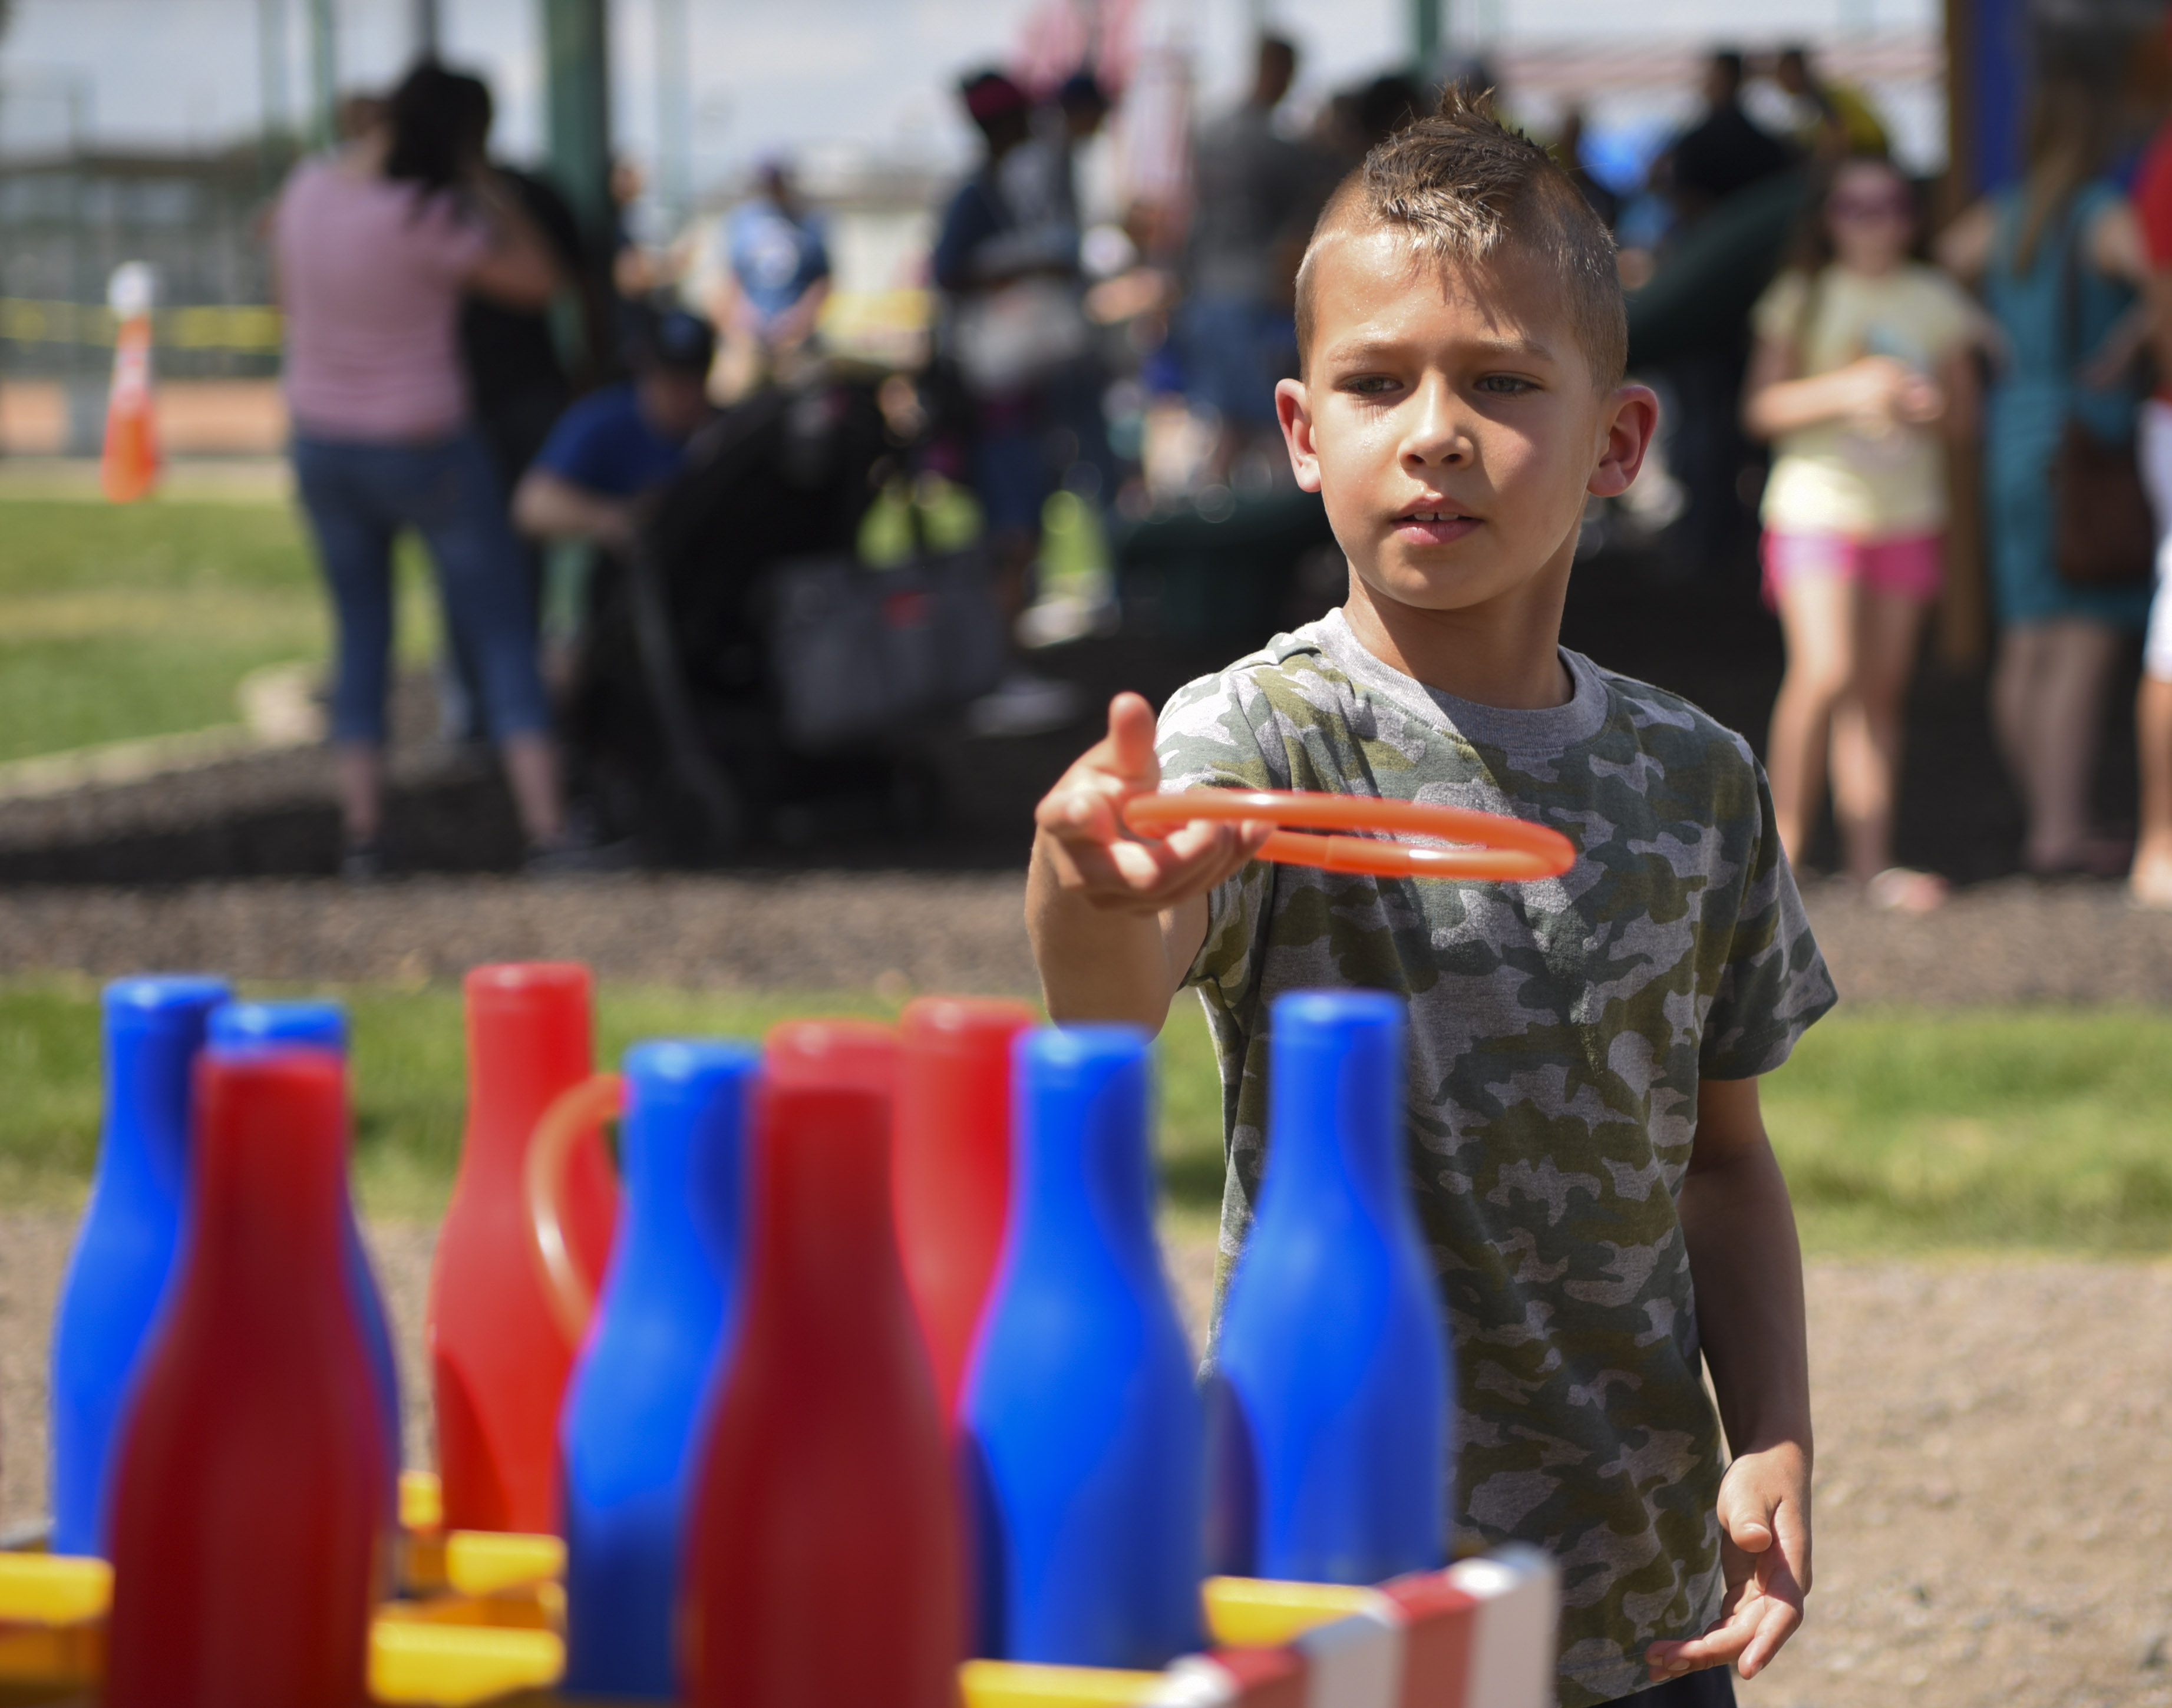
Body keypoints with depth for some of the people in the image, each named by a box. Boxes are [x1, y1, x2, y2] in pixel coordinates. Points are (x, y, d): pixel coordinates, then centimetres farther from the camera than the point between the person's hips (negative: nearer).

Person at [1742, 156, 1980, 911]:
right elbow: (1762, 407, -2)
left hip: (1908, 515, 3)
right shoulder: (1803, 297, 2)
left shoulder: (1935, 301, 10)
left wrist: (1931, 406, -9)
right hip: (1816, 504, -3)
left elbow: (1965, 414, 14)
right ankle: (1781, 842, -7)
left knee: (1881, 691, 4)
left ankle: (1869, 858, 8)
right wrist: (1848, 388, -16)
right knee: (1823, 673, -18)